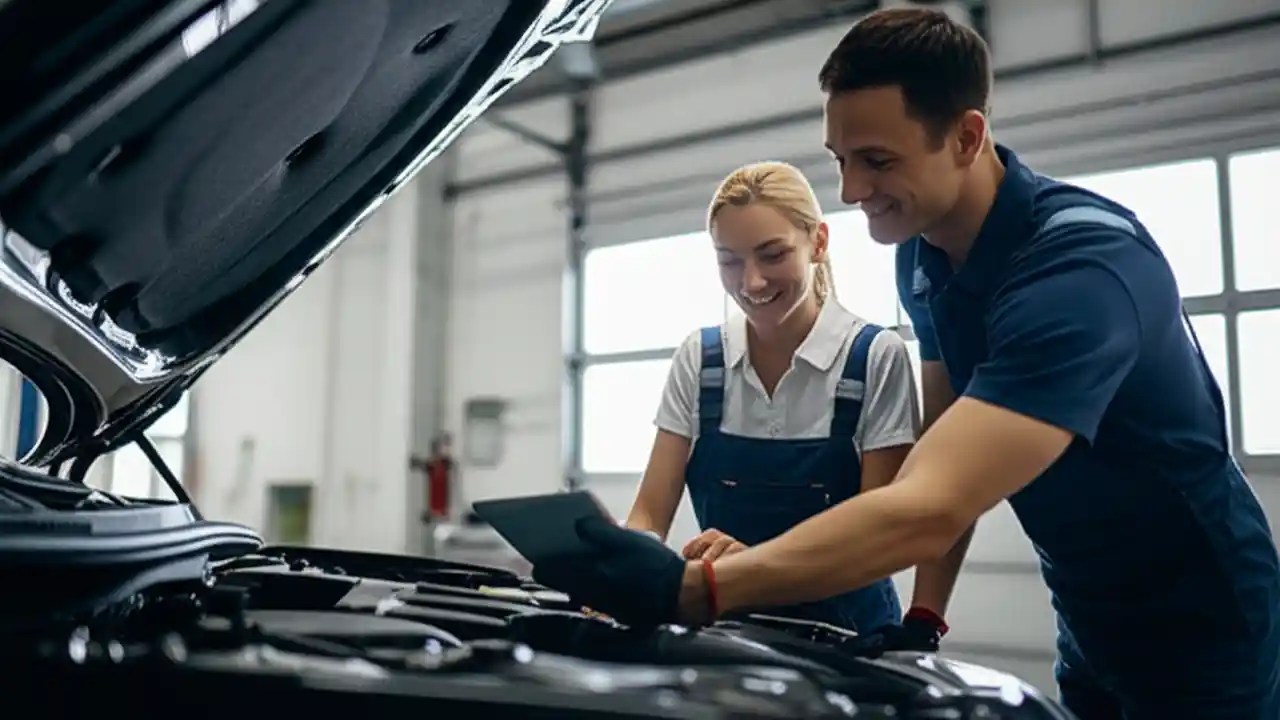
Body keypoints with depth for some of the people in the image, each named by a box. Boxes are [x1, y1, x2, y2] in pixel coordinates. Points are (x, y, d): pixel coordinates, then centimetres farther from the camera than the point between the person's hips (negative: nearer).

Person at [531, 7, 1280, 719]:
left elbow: (931, 510, -43)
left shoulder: (1081, 266, -32)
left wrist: (689, 588, -48)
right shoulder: (923, 249, -5)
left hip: (1198, 638, -6)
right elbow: (948, 456, 1)